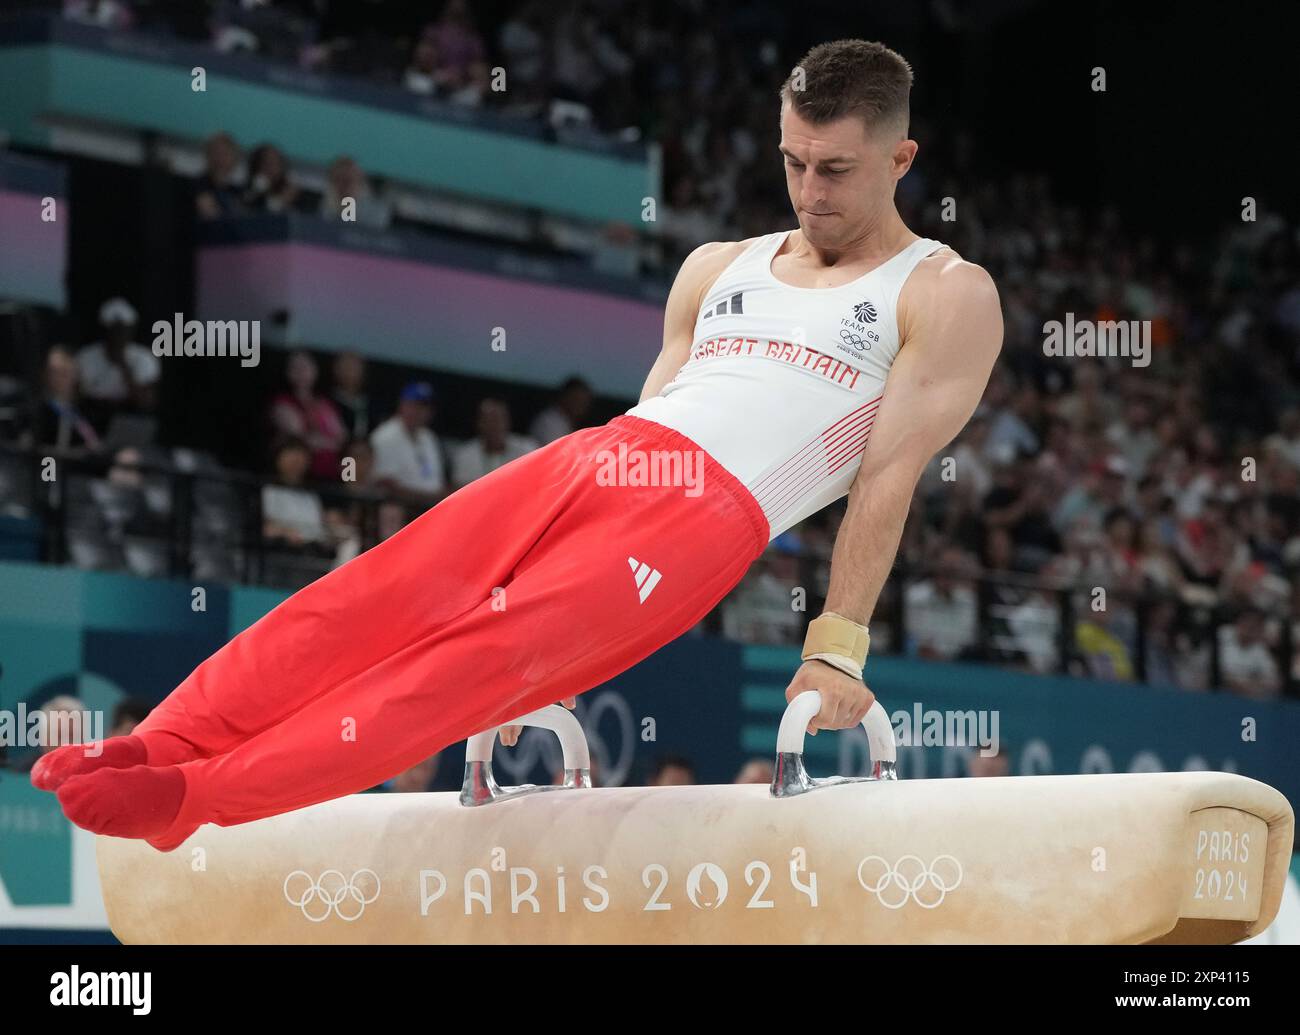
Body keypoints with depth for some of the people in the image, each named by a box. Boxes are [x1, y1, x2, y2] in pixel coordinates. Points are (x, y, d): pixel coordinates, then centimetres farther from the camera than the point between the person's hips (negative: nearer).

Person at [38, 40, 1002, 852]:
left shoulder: (947, 297, 8)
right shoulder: (718, 269, 27)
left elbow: (890, 475, -1)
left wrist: (840, 651, -8)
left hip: (710, 513, -7)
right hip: (595, 454, 7)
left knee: (492, 651, -27)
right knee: (369, 599, -17)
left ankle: (197, 796, -40)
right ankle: (154, 751, -28)